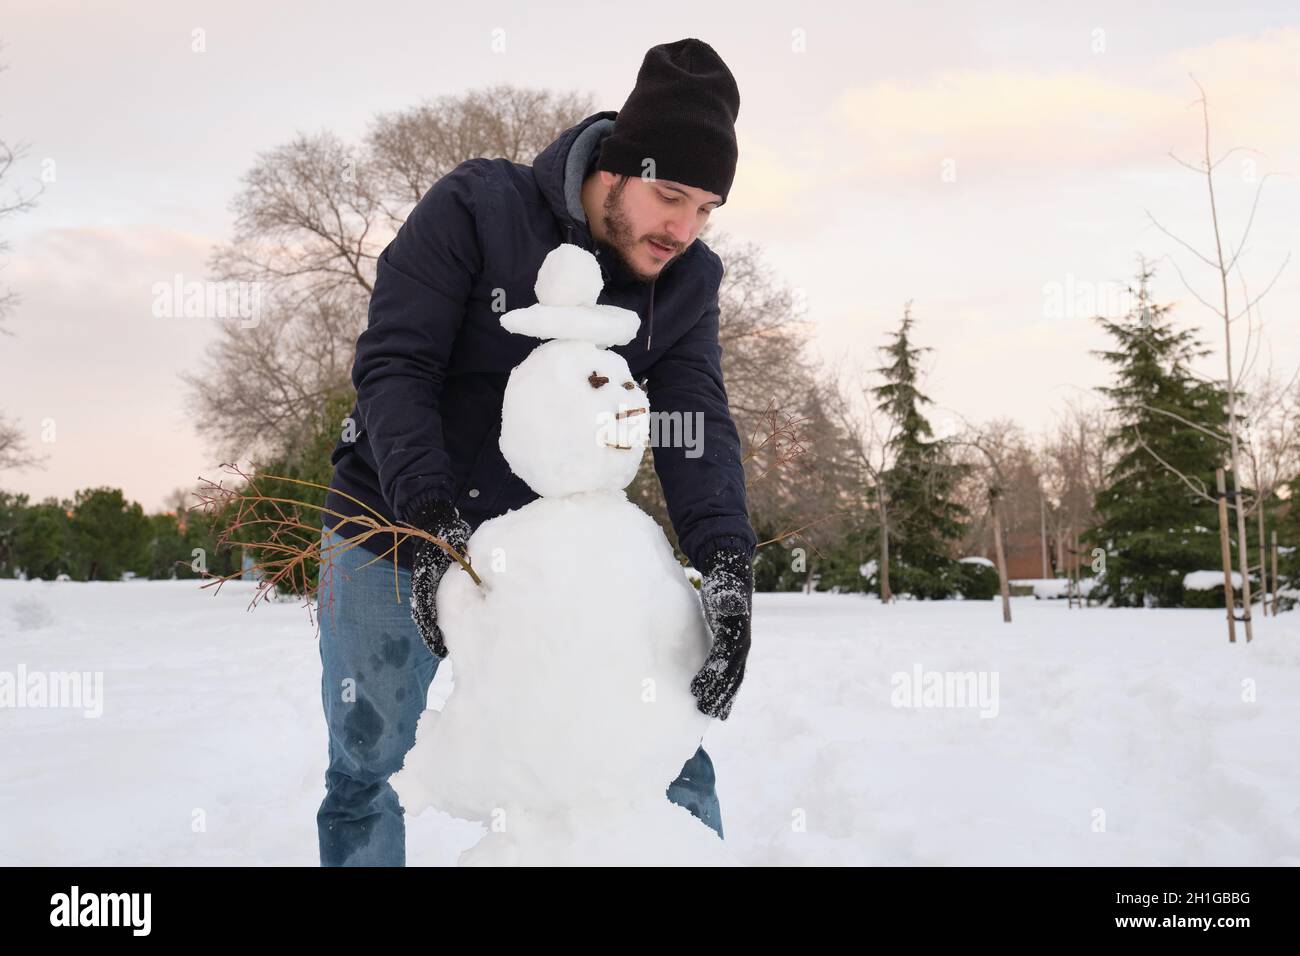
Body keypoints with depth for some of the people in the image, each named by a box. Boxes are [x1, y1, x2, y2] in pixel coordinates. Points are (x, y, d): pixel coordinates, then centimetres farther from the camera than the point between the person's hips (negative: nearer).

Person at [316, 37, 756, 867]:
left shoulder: (688, 281, -6)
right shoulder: (475, 208, -19)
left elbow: (697, 422, -16)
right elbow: (393, 366, -23)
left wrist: (728, 561, -33)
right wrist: (431, 522, -36)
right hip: (394, 532, -2)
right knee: (366, 771, 7)